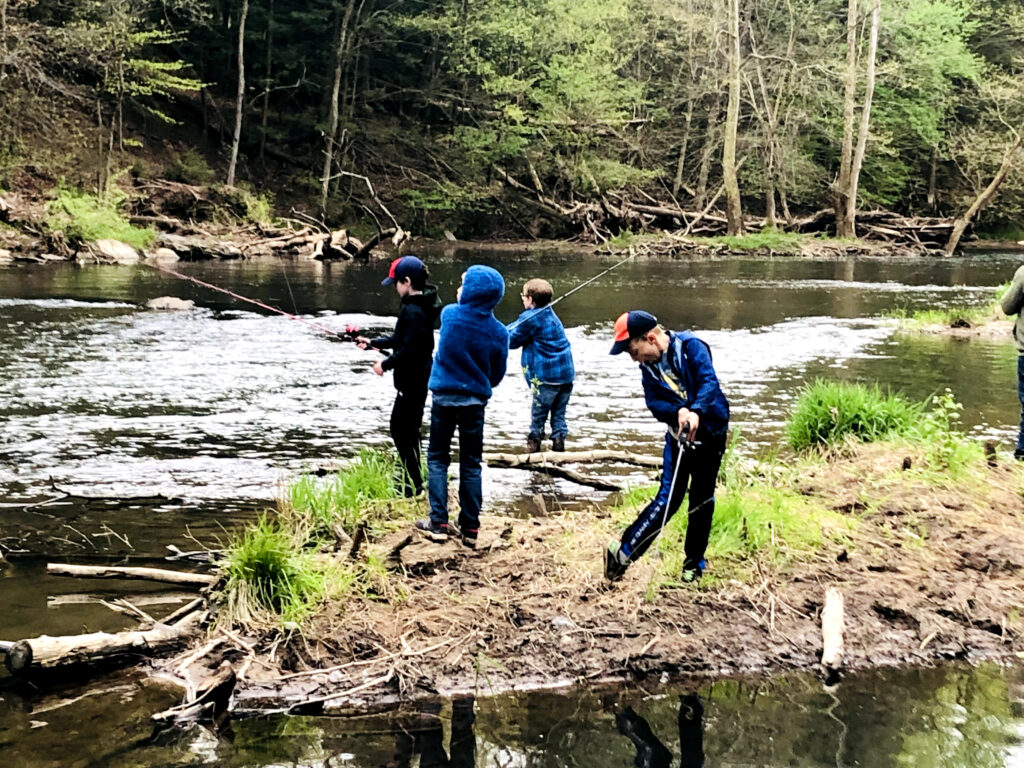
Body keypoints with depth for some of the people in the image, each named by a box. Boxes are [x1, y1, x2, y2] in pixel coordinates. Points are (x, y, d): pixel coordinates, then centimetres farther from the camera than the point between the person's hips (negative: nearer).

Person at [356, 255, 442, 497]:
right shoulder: (422, 305, 12)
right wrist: (373, 343, 24)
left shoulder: (413, 311, -21)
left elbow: (409, 349, -25)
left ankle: (413, 485, 1)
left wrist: (386, 364, -13)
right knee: (401, 427, 20)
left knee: (405, 429, -4)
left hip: (412, 380, -11)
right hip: (416, 378, 11)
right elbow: (401, 339, 21)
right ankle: (410, 477, 30)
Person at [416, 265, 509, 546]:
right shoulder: (498, 332, -6)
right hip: (475, 401, 1)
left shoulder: (449, 314, -10)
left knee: (437, 459, 10)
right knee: (471, 464, 10)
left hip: (444, 397, -1)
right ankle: (470, 528, 11)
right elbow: (497, 374, 4)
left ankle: (438, 522, 4)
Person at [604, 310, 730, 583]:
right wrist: (678, 412, -29)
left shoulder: (689, 346, -17)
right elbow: (653, 403, -9)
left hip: (711, 432, -2)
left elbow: (709, 381, -28)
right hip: (678, 436, 2)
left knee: (702, 501, 8)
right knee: (667, 499, -6)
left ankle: (694, 563, 22)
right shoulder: (648, 366, -2)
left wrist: (696, 412, -44)